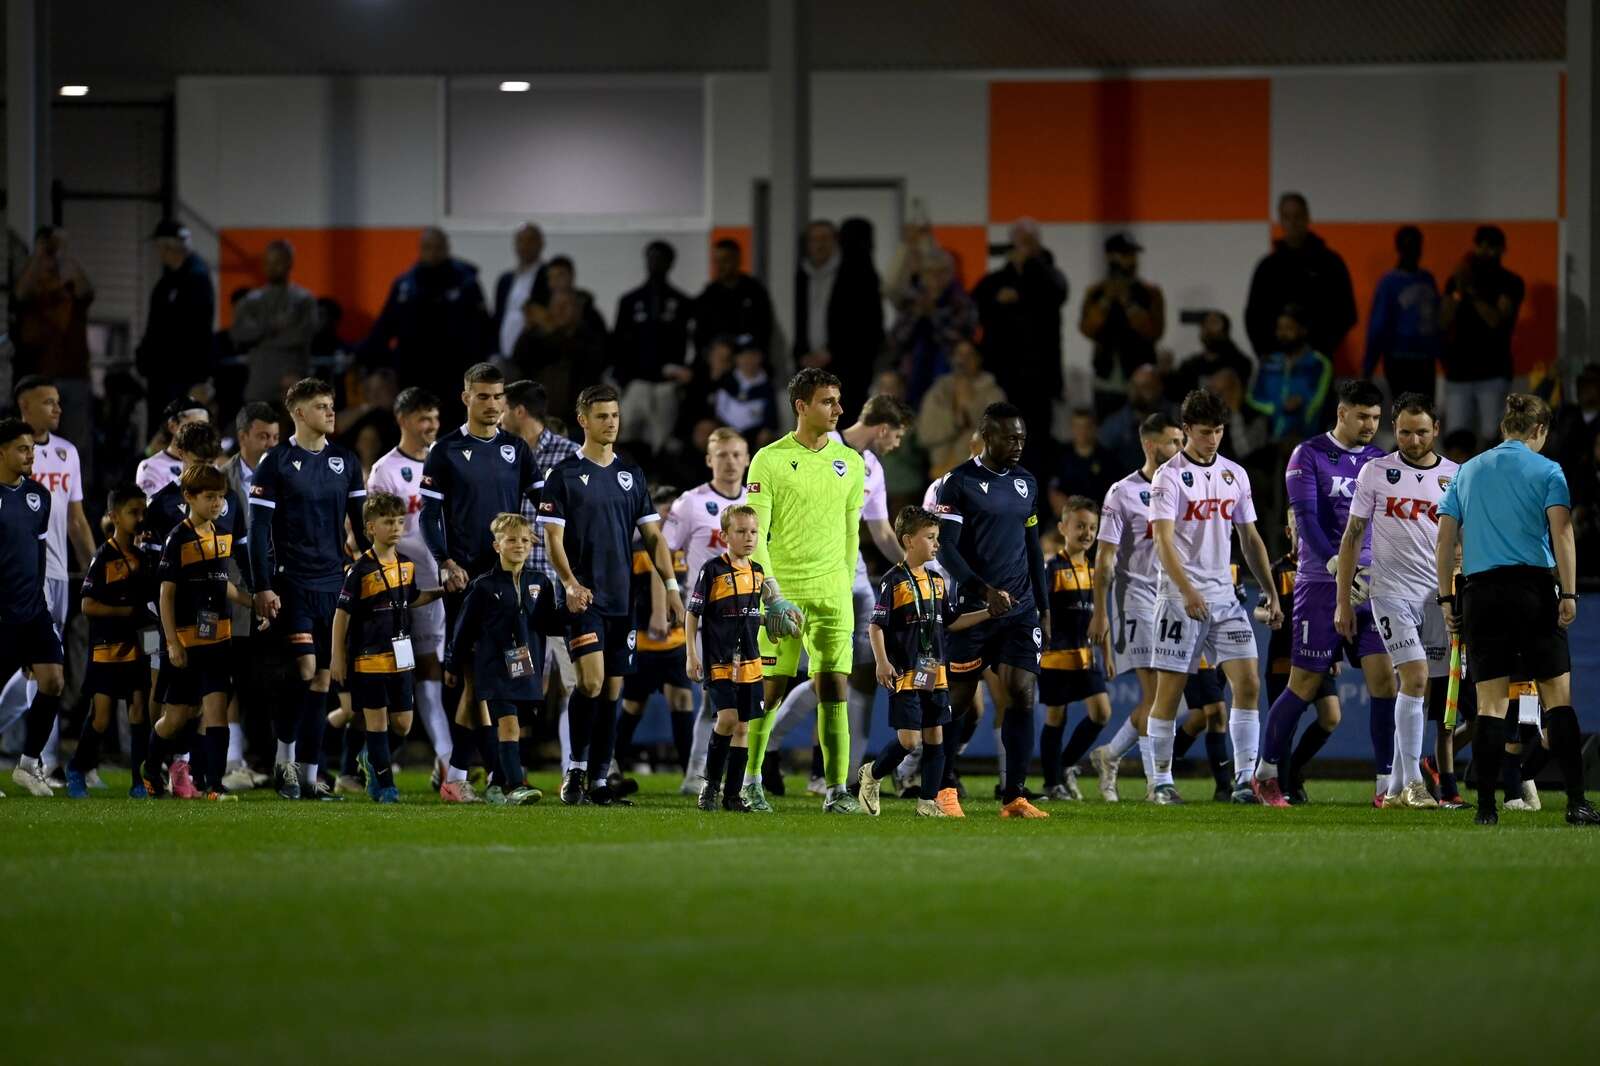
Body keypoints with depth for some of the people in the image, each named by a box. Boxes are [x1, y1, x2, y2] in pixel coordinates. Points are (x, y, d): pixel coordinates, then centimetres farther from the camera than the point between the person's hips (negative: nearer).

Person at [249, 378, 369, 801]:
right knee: (304, 668, -15)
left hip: (334, 583, 4)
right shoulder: (275, 463, -4)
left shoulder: (345, 461, 10)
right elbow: (259, 529, -5)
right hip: (291, 583, -4)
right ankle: (284, 759, 0)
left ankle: (308, 775, 8)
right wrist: (262, 588, -11)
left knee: (322, 679, 4)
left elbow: (360, 522, 15)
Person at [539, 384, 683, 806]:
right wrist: (570, 584, -20)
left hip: (623, 598, 5)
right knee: (592, 681, -18)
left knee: (613, 691, 5)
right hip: (585, 598, -5)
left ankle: (599, 780, 10)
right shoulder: (564, 475, -2)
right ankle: (575, 769, -6)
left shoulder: (631, 474, 13)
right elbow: (553, 537, -5)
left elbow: (652, 535, 14)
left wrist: (671, 586, 4)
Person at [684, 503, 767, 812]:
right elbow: (692, 615, -4)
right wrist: (691, 655, -8)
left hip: (749, 662, 5)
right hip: (718, 660, -5)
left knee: (743, 726, 4)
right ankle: (710, 783, -2)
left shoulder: (758, 572, 9)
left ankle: (733, 793, 10)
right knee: (727, 717, -18)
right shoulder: (712, 570, -7)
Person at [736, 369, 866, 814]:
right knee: (770, 690, 3)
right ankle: (751, 781, 18)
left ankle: (837, 789, -5)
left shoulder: (850, 462, 8)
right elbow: (754, 535, -6)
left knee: (834, 688, -5)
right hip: (781, 592, -3)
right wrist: (773, 597, -14)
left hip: (832, 594, 3)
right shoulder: (770, 460, -5)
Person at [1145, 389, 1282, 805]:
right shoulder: (1169, 477, -7)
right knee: (1169, 690, -2)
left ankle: (1244, 779, -6)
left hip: (1224, 594, 5)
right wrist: (1187, 592, -28)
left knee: (1248, 684, -6)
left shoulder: (1235, 475, 11)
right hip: (1180, 596, -5)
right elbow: (1163, 541, -16)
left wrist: (1271, 594, 13)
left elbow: (1250, 539, 18)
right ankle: (1161, 781, 8)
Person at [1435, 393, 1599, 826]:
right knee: (1558, 696, 0)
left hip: (1481, 592, 3)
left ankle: (1486, 807, -2)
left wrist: (1445, 598, 14)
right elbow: (1561, 532, -8)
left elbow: (1445, 538, 11)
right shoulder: (1546, 471, 2)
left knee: (1490, 704, 4)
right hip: (1534, 588, -3)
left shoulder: (1466, 472, 13)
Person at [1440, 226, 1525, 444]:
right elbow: (1443, 323, 3)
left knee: (1491, 439, -12)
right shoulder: (1456, 280, 11)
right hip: (1458, 373, 3)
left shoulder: (1510, 283, 1)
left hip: (1493, 374, -3)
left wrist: (1472, 291, -16)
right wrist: (1458, 292, -10)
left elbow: (1496, 321, -11)